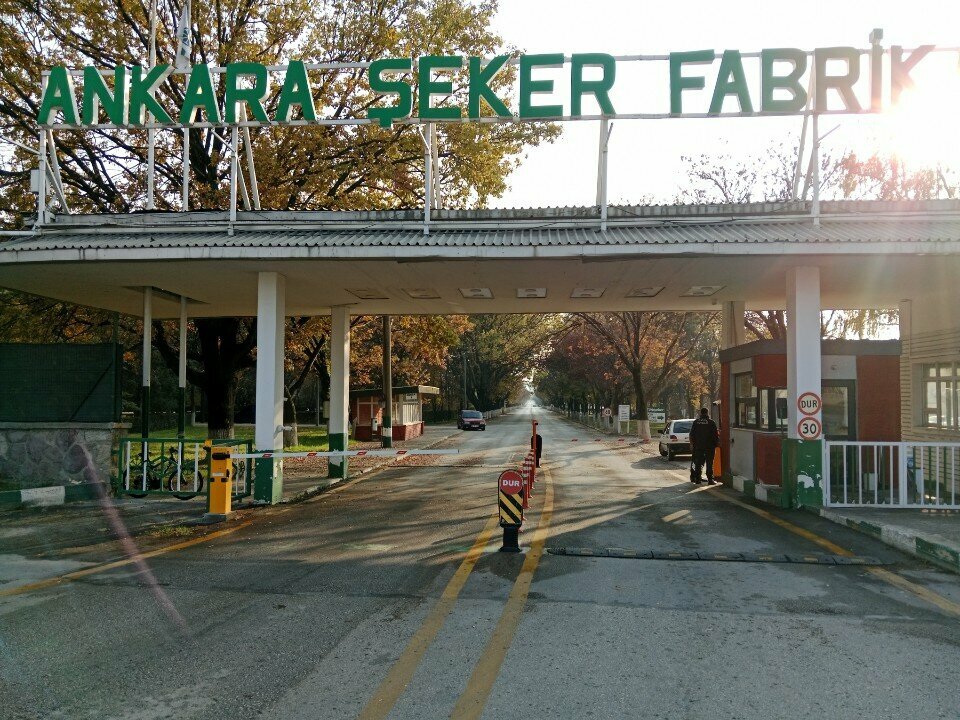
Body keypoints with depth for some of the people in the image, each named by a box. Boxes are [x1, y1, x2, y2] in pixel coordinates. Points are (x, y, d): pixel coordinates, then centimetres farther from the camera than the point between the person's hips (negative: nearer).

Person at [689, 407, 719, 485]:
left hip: (698, 446, 3)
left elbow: (692, 434, 7)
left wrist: (692, 443, 15)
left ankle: (697, 479, 9)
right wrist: (717, 443, 6)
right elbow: (716, 434, -7)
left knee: (698, 463, 8)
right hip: (709, 446, -3)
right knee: (709, 463, 1)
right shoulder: (711, 422, -7)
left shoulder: (696, 422, 3)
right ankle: (710, 479, 1)